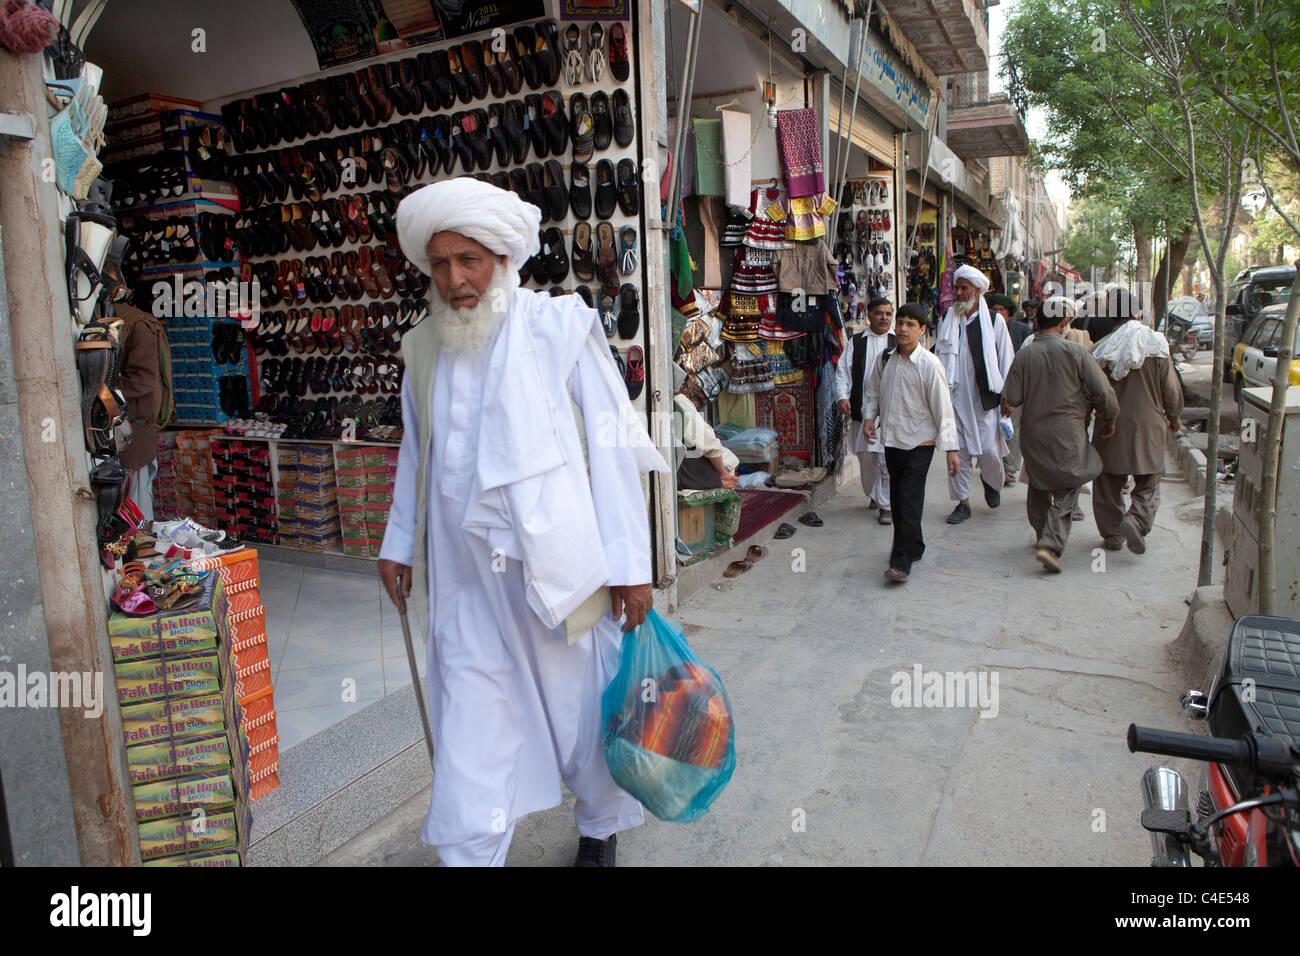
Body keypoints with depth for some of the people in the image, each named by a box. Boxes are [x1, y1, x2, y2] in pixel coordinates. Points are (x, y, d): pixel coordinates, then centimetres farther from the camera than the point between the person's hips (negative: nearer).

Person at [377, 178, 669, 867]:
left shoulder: (560, 327, -6)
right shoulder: (424, 348, 7)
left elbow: (611, 446, -7)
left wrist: (629, 564, -10)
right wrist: (398, 544, 20)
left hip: (558, 566, -3)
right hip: (467, 579, 3)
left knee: (583, 711, 13)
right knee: (468, 738, 5)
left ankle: (599, 830, 39)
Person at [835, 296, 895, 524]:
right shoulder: (857, 342, 10)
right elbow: (843, 371, 8)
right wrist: (842, 396, -7)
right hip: (862, 409, 2)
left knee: (888, 459, -8)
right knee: (866, 457, 11)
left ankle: (887, 504, 2)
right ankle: (874, 496, 33)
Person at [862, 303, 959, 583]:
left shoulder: (929, 364, -11)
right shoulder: (884, 359, 4)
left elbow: (943, 409, -9)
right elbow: (873, 392, 19)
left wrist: (951, 448, -11)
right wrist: (869, 416, 0)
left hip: (919, 442, -5)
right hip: (891, 440, 6)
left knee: (909, 501, -10)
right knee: (898, 499, 13)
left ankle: (901, 562, -6)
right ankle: (915, 548, 31)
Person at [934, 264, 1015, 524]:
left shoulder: (994, 322, 1)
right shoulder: (948, 320, 9)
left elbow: (1006, 360, 4)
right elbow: (939, 357, 15)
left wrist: (1006, 395, 0)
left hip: (985, 397, -2)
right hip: (955, 397, 2)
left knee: (989, 451, -5)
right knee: (958, 451, 2)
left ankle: (992, 482, 28)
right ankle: (963, 501, 13)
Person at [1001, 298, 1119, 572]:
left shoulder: (1023, 355, -3)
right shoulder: (1075, 352, -10)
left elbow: (1011, 398, -7)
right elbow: (1103, 393, -9)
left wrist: (1008, 405, 17)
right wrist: (1107, 419, 9)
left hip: (1032, 434, 4)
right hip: (1067, 436, -3)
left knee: (1039, 484, 20)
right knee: (1066, 490, 3)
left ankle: (1043, 534, 37)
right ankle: (1051, 544, -12)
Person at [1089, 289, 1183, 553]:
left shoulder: (1102, 348, -5)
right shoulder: (1156, 345, -6)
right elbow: (1171, 388, -1)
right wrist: (1173, 417, 16)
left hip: (1111, 427, 1)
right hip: (1148, 425, -1)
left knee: (1108, 484, 12)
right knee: (1148, 484, 9)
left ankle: (1112, 533, 16)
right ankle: (1137, 520, -14)